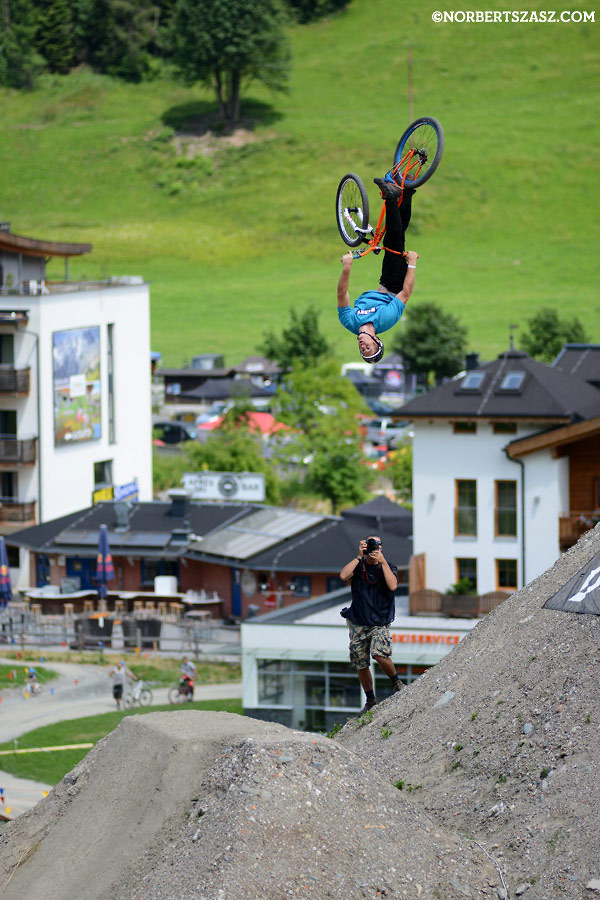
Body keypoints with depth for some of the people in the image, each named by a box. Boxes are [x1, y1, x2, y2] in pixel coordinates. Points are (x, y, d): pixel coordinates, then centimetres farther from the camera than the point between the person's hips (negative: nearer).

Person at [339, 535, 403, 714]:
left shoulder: (388, 568, 0)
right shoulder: (358, 566, 2)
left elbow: (392, 585, -20)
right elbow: (344, 576, -19)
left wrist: (383, 561, -20)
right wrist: (359, 557, -17)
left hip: (380, 623, -2)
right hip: (358, 624, 2)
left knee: (380, 654, -27)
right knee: (361, 665, 5)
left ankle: (396, 681, 1)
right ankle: (370, 701, 24)